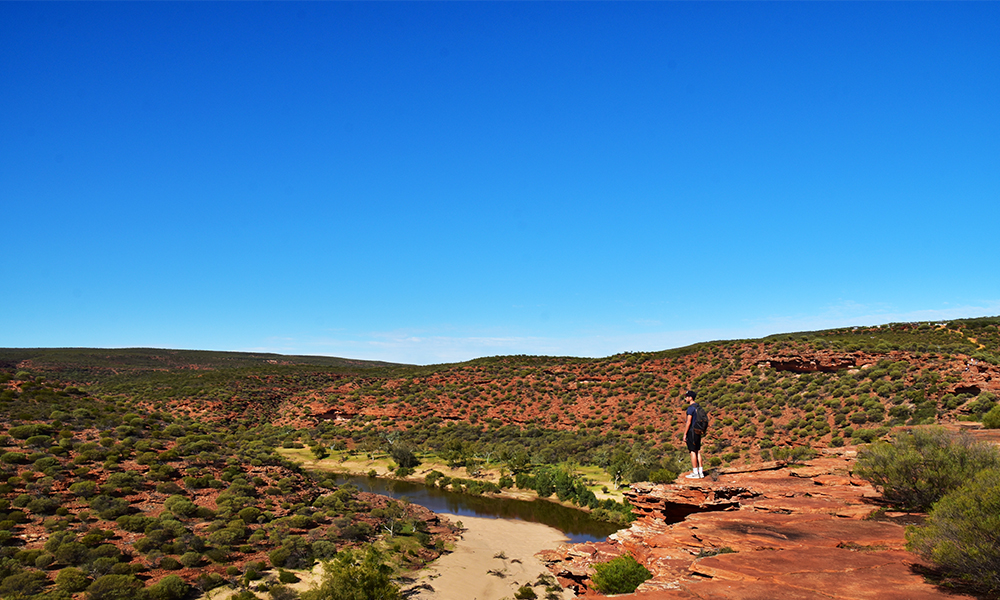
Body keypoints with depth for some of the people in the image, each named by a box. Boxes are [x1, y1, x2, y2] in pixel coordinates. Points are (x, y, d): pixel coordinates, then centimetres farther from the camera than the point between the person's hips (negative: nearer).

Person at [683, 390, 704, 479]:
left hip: (691, 431, -9)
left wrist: (685, 434, -15)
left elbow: (688, 422, -19)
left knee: (693, 452, -5)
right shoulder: (698, 407, 13)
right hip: (698, 431, 9)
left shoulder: (691, 408, -16)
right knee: (697, 451, 11)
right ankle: (700, 472, 13)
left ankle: (695, 473, -5)